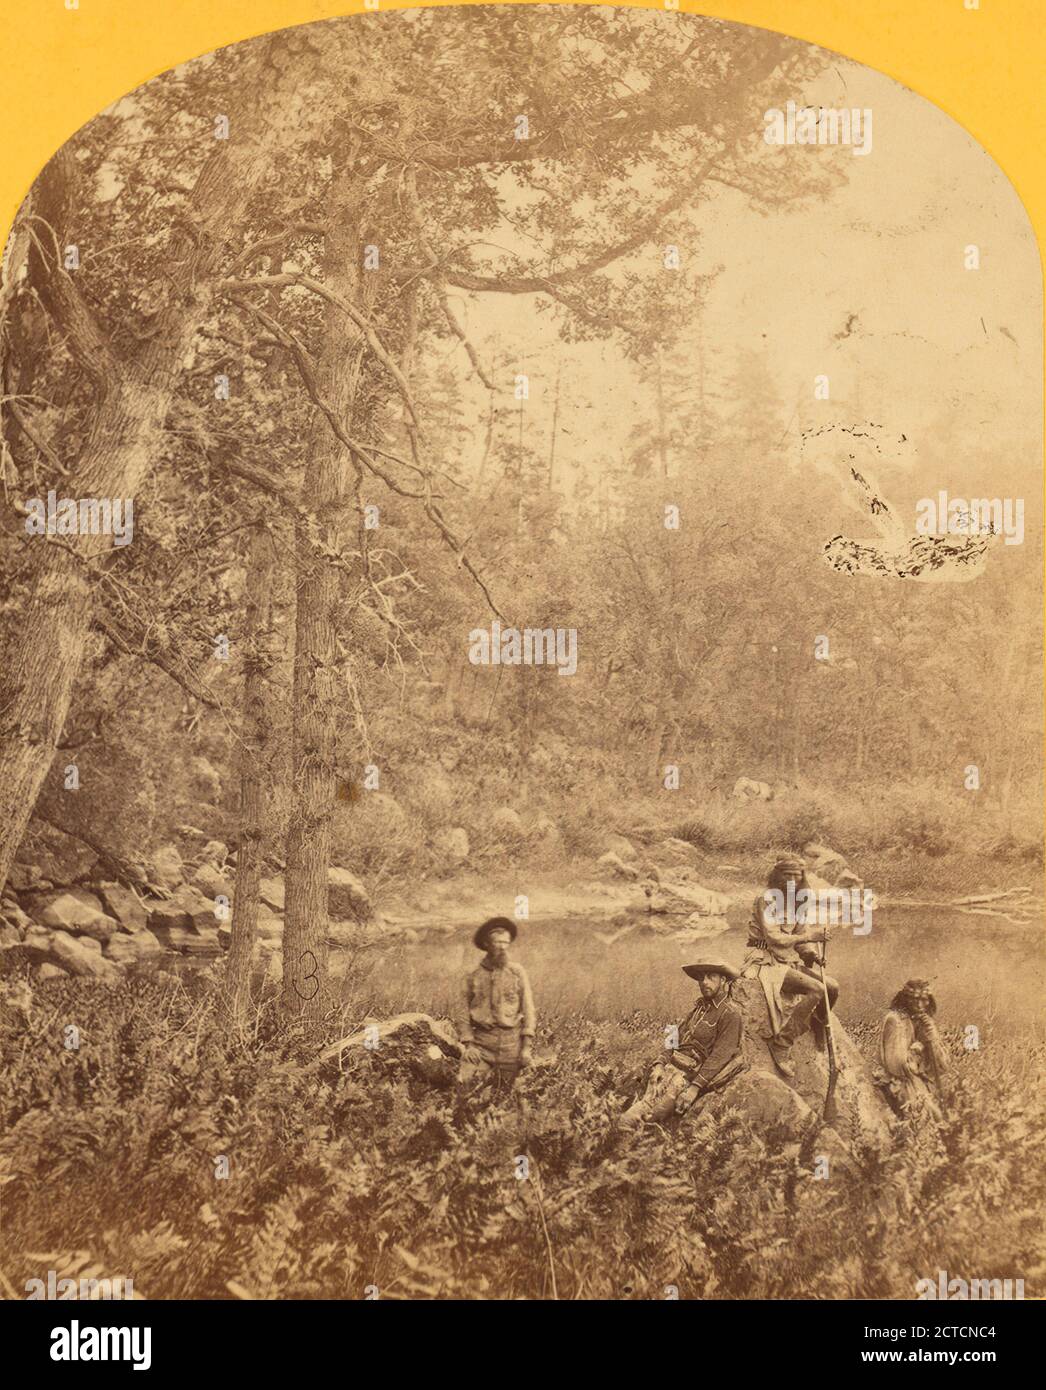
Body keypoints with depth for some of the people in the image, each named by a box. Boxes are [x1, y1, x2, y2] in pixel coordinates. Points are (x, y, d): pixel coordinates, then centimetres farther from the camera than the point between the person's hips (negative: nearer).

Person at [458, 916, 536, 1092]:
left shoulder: (517, 973, 2)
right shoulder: (473, 976, 4)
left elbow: (528, 1011, 2)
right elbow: (465, 1012, 6)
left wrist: (527, 1046, -4)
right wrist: (468, 1044, -4)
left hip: (511, 1043, 0)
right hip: (482, 1040, 0)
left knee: (505, 1091, 6)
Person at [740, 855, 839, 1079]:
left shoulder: (798, 902, 12)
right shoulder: (767, 900, -11)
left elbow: (799, 937, 13)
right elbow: (773, 938, -20)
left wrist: (811, 953, -8)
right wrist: (809, 936, -23)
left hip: (789, 960, 7)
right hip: (766, 961, -7)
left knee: (832, 988, -8)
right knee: (815, 989, -26)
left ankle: (818, 1028, 20)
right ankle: (781, 1044, -22)